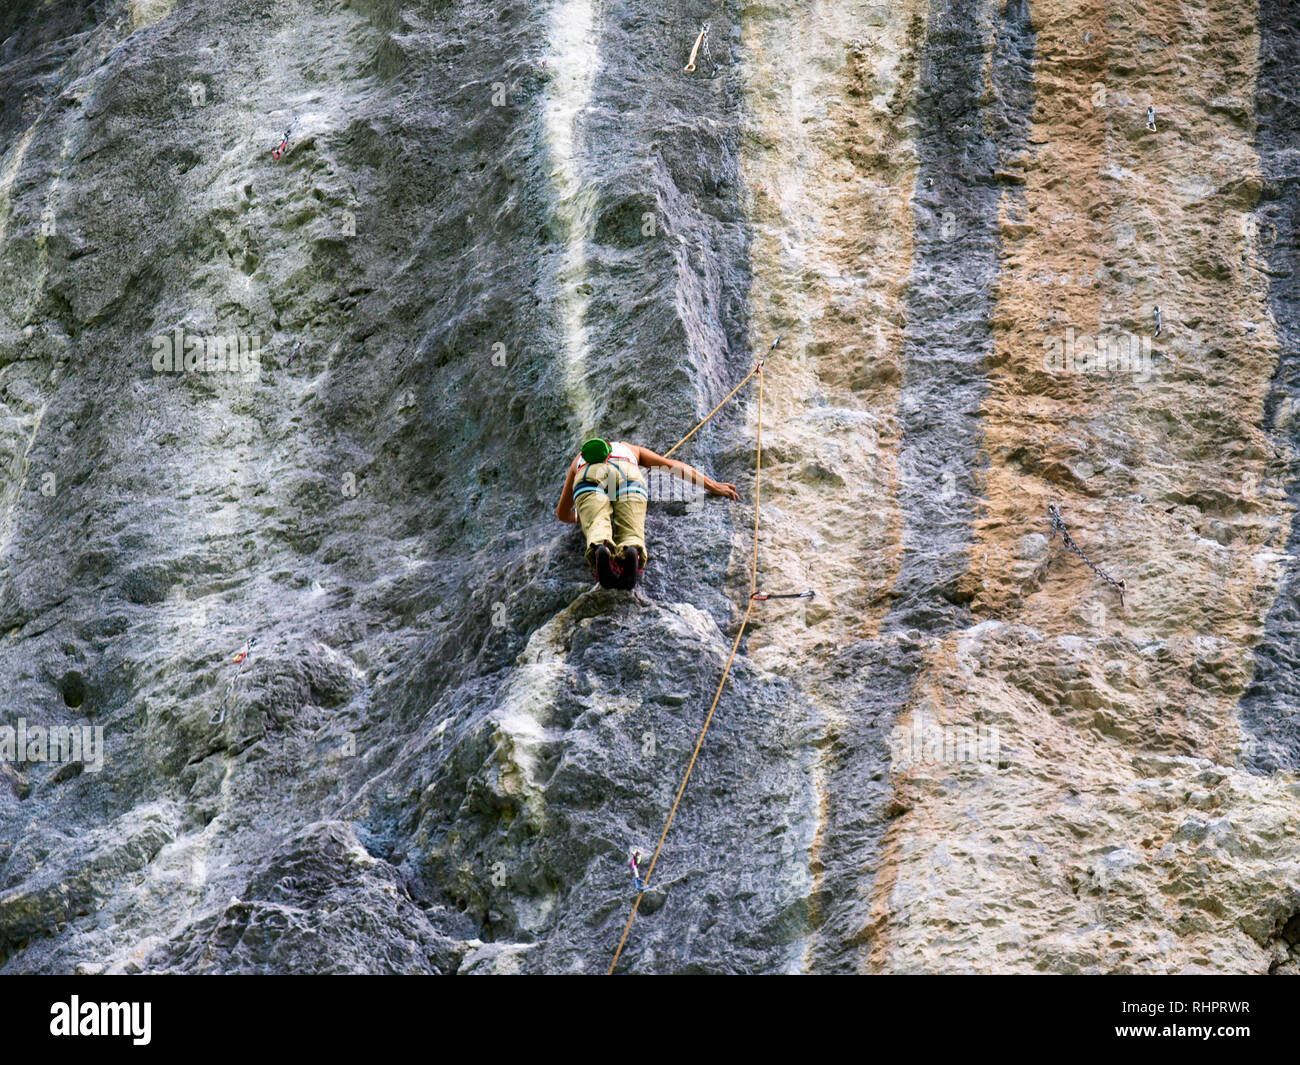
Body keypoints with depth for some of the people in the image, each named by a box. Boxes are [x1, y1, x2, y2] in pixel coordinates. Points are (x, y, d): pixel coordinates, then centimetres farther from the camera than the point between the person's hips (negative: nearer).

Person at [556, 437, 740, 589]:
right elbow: (673, 465, 37)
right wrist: (712, 486, 41)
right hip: (628, 479, 0)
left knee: (598, 532, -19)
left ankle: (600, 551, -55)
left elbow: (562, 514, 51)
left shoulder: (579, 459, 46)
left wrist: (579, 518, 73)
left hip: (588, 480, 0)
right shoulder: (630, 449, 47)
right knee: (631, 540, -8)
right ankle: (631, 555, -45)